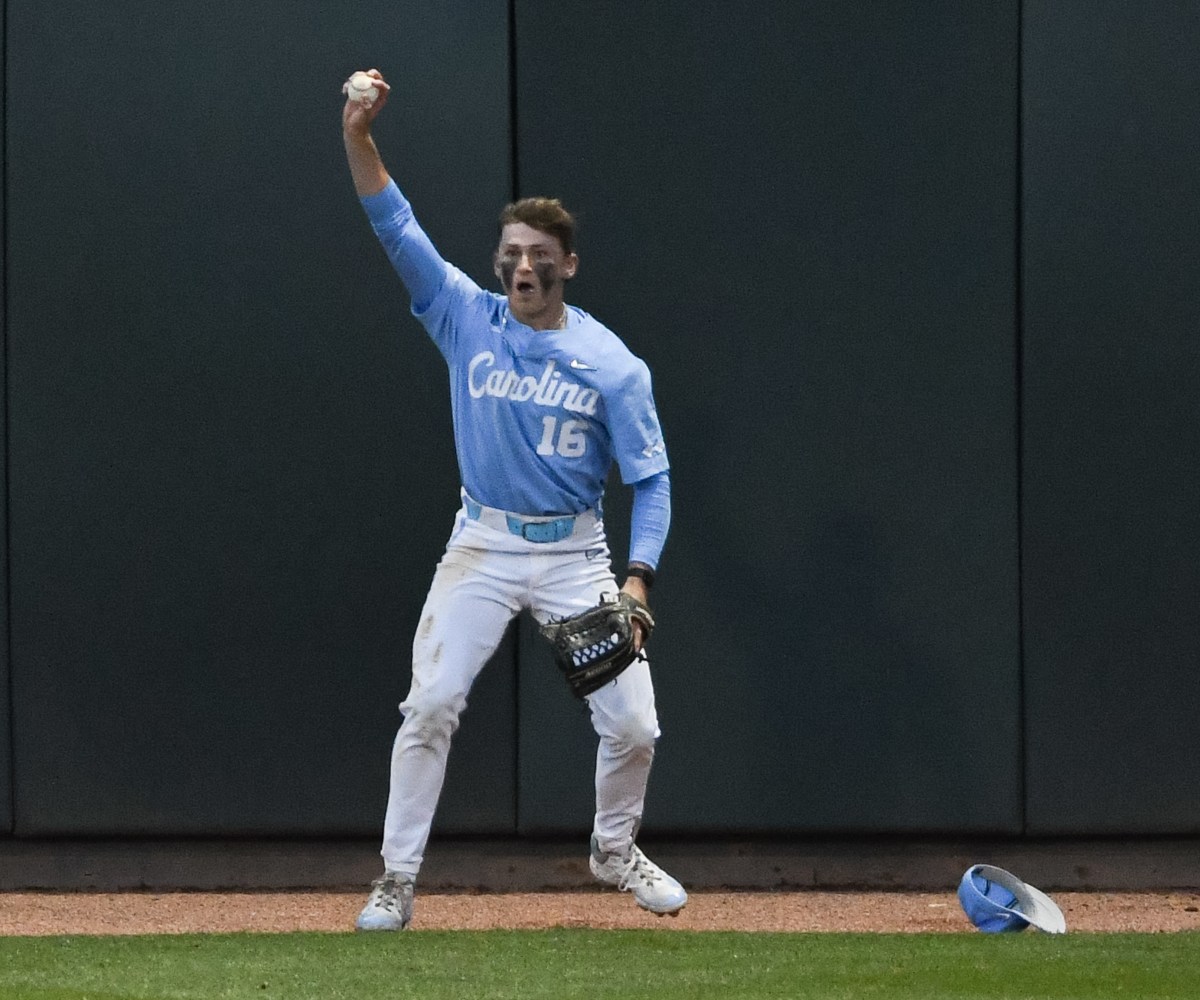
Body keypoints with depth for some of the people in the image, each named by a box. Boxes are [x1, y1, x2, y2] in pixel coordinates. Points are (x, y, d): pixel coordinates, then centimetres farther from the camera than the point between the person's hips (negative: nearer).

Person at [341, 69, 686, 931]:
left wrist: (637, 581, -16)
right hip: (483, 545, 1)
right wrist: (358, 137, -21)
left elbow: (652, 479, -5)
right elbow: (397, 229, -8)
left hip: (576, 552, -1)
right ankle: (397, 879, -4)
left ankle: (614, 848, 24)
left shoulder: (612, 365, -6)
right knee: (430, 706, -12)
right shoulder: (469, 319, -1)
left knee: (632, 724, -4)